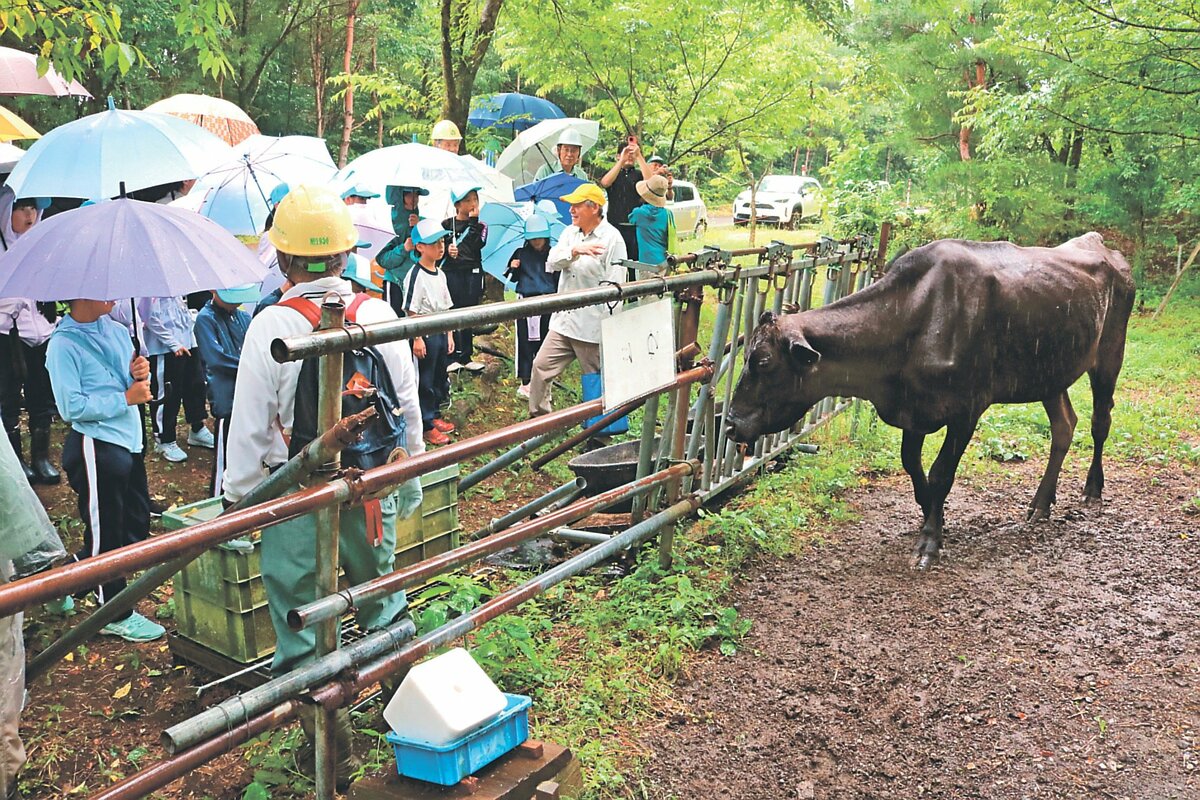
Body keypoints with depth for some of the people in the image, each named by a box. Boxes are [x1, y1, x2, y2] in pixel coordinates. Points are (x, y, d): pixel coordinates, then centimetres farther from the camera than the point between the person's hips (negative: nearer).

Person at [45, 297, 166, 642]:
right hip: (96, 448, -8)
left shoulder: (117, 331, 9)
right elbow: (71, 407, -18)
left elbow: (139, 390, 17)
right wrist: (126, 397, -16)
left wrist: (141, 375, -6)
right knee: (106, 532, 5)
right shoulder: (64, 345, -13)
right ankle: (117, 616, 19)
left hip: (129, 440, 8)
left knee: (136, 528, 17)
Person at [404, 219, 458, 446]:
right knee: (424, 380, 0)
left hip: (441, 332, 8)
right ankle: (426, 425, 8)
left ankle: (434, 416, 31)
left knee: (440, 377, 16)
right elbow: (412, 310, -16)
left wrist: (449, 335, 14)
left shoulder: (440, 274, 10)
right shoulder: (417, 275, -15)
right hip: (425, 333, -8)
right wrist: (417, 339, -18)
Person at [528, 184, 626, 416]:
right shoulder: (570, 233, 11)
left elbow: (614, 286, -12)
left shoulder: (612, 239, -9)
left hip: (593, 327, -6)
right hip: (563, 321, 6)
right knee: (541, 366, 7)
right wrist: (575, 250, -23)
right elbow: (552, 262, -4)